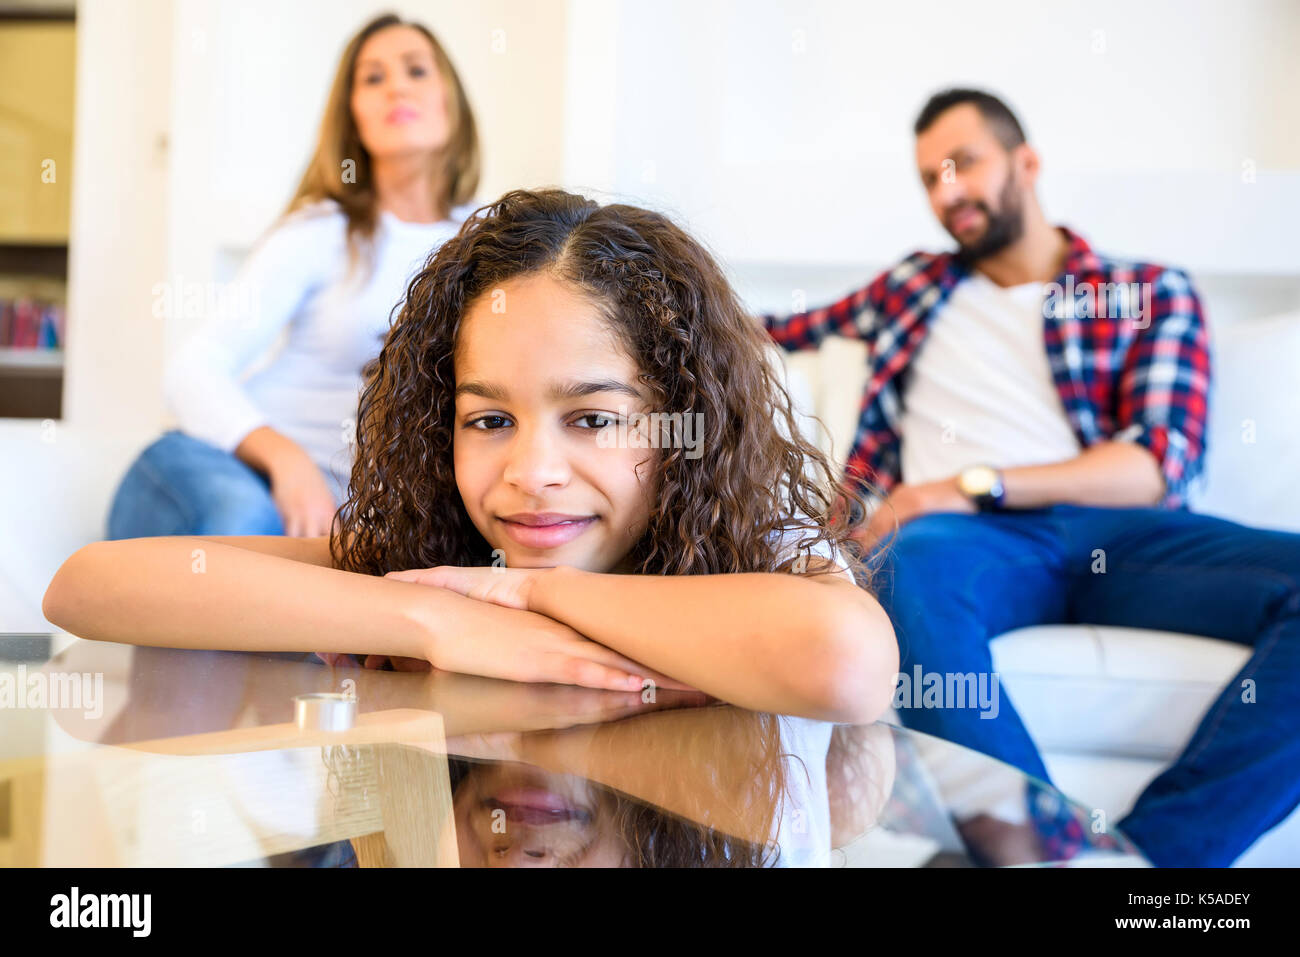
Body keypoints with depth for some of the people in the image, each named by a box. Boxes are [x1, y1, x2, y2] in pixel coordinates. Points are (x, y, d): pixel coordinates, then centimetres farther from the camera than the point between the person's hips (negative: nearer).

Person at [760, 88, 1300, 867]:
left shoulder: (1152, 294, 18)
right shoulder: (915, 286, 27)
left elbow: (1160, 463, 2)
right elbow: (788, 327, 44)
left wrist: (975, 485, -9)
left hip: (1120, 535, 0)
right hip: (973, 538, 0)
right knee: (914, 566, -39)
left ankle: (1154, 850, -31)